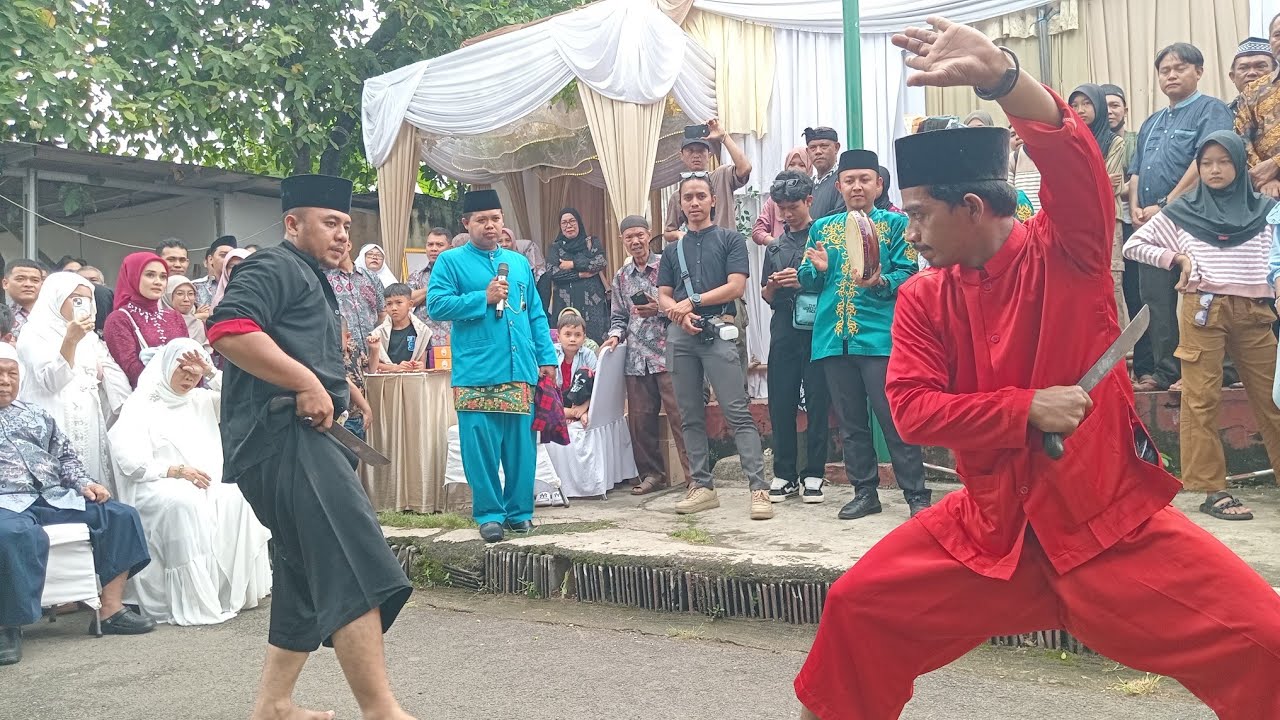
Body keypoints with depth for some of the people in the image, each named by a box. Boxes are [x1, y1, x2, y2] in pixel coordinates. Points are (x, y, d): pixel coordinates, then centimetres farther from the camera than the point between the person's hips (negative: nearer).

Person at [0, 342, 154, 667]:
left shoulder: (35, 415, 25)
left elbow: (65, 456, 24)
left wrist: (83, 483, 8)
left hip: (55, 497, 6)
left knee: (121, 515, -10)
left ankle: (110, 609, -10)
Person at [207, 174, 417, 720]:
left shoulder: (313, 282, 29)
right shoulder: (276, 268, -4)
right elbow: (229, 329, -22)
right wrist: (306, 382, -21)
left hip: (303, 442, 11)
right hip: (282, 437, -11)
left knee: (309, 578, 14)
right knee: (353, 569, -21)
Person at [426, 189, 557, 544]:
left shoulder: (519, 262, 19)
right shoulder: (450, 261, 5)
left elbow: (536, 314, 18)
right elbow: (435, 305, -6)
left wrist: (546, 356, 9)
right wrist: (483, 298, -11)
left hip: (520, 370, 4)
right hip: (476, 372, -4)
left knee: (521, 444, 5)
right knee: (481, 445, -4)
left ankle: (519, 511, 16)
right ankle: (489, 514, 7)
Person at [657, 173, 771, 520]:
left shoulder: (731, 240, 8)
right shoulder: (673, 250, 20)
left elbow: (735, 286, -4)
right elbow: (663, 297, 13)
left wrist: (692, 302, -8)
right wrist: (679, 314, -9)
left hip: (717, 332, -5)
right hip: (680, 336, 5)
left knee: (738, 412, -11)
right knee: (690, 416, 6)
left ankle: (759, 488, -13)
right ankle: (701, 486, 12)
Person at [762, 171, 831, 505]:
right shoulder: (775, 247, 18)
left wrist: (805, 281, -14)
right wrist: (773, 286, 1)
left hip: (816, 329, -5)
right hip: (784, 330, 5)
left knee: (818, 402, -1)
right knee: (780, 403, 4)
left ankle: (813, 475, 6)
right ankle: (784, 474, 12)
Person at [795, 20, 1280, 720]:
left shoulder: (1065, 254, -8)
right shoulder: (922, 298, 0)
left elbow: (1074, 161, -27)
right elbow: (912, 409, -9)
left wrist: (994, 71, -40)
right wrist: (1027, 408, -19)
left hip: (1110, 514, -3)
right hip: (991, 525, 3)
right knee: (855, 608, 2)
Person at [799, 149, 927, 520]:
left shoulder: (896, 224, 4)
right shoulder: (821, 228, 16)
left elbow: (908, 274, -5)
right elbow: (808, 282, 14)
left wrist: (880, 282, -24)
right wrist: (818, 268, -8)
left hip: (879, 336, -4)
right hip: (834, 338, 4)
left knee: (895, 418, -5)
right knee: (850, 422, 10)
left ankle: (917, 495, 3)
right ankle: (864, 492, 20)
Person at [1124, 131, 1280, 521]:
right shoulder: (1183, 211, 8)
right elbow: (1133, 245, 10)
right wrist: (1176, 258, 0)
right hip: (1203, 309, -2)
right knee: (1201, 401, -4)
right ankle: (1213, 490, 0)